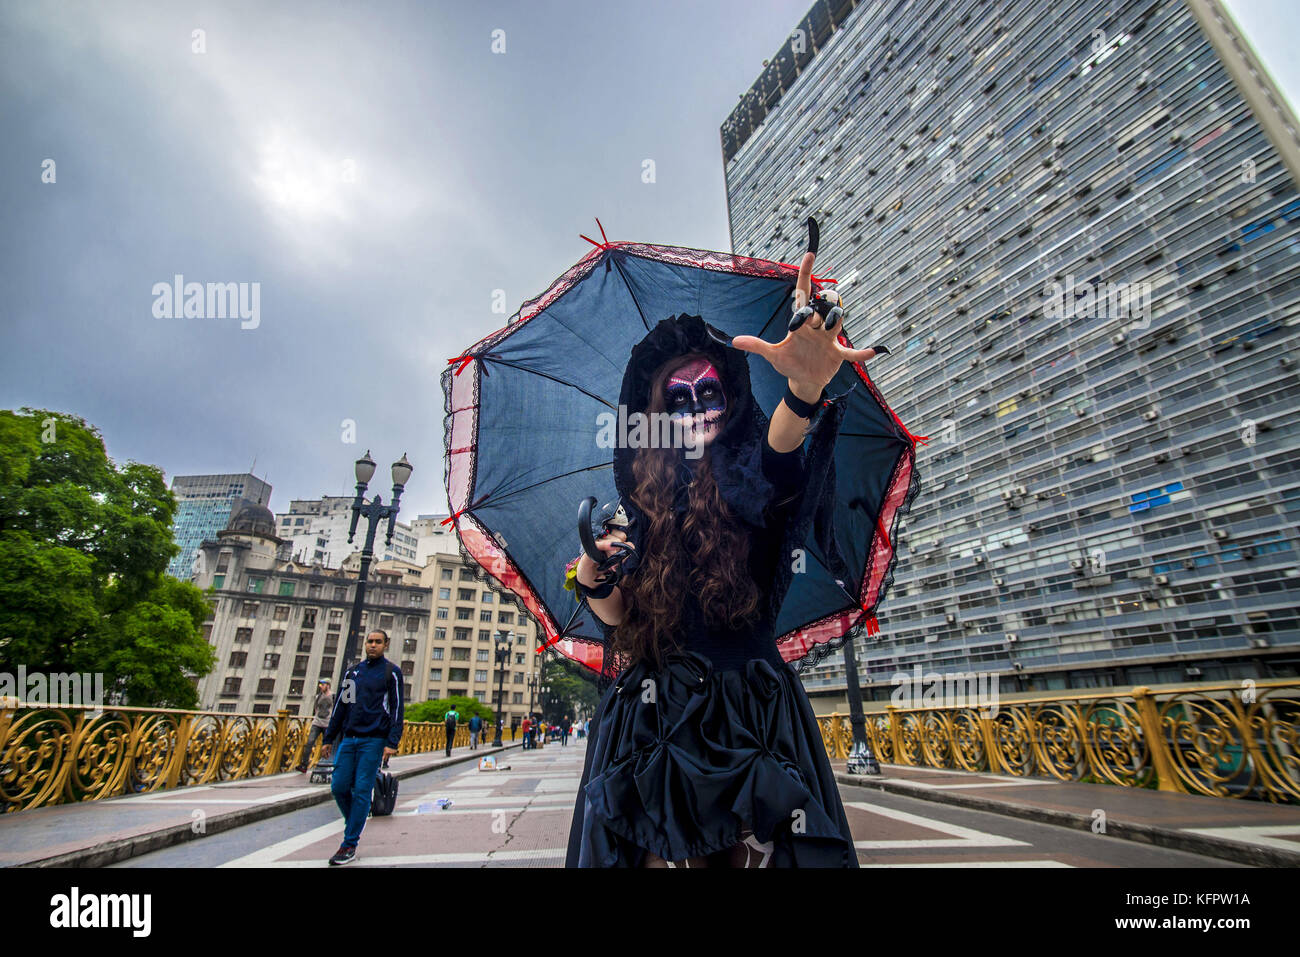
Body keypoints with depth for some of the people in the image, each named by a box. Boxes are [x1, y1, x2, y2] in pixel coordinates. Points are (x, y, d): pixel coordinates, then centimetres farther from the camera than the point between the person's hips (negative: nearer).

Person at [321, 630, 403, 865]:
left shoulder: (391, 672, -2)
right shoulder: (352, 672, 13)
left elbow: (397, 709, -6)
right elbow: (340, 706, 17)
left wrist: (392, 743, -13)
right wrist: (329, 738, 14)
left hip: (374, 740, -5)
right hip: (349, 739, 5)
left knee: (362, 791, -3)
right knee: (339, 787, 5)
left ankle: (350, 845, 8)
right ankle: (355, 824, 29)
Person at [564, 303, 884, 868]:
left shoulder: (748, 482, 2)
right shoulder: (651, 502, 10)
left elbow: (778, 459, -26)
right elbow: (622, 618, 12)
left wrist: (804, 391, -46)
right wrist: (591, 578, -9)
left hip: (749, 712, -2)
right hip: (658, 712, 2)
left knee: (752, 848, -3)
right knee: (664, 849, 0)